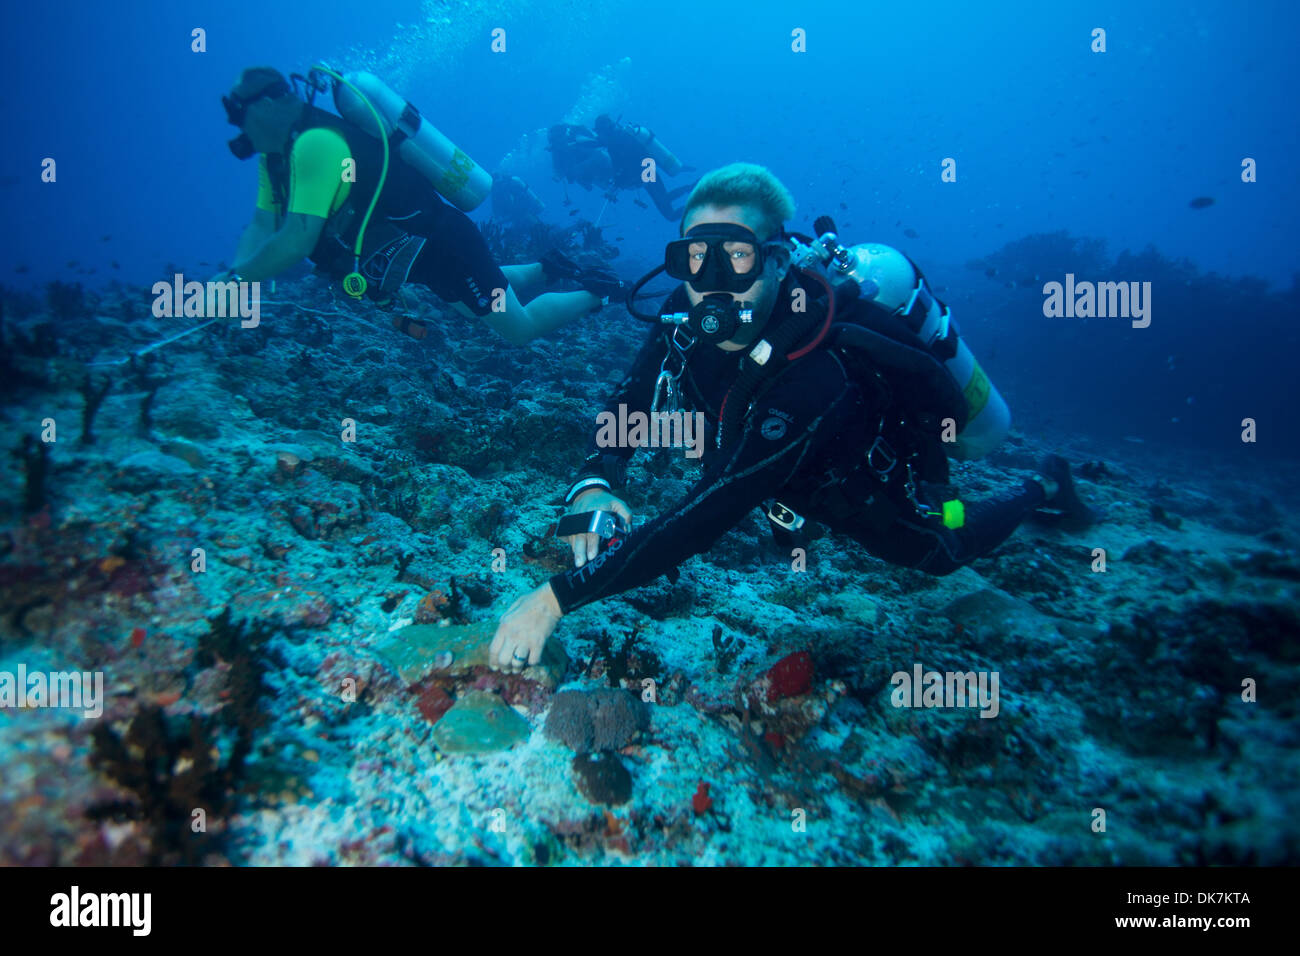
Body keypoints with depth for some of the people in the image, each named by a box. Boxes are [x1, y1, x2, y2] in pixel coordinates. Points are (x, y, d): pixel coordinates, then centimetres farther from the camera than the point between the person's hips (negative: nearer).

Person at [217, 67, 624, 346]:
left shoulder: (315, 144, -28)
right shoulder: (279, 153, 3)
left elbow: (297, 241, -34)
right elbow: (261, 225, 3)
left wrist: (236, 282, -26)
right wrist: (234, 275, -13)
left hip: (444, 243, -10)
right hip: (425, 248, 10)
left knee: (519, 327, -3)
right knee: (477, 305, 31)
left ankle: (599, 294, 15)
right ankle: (546, 270, 46)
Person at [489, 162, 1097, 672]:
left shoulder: (812, 381, -48)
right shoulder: (689, 314, -27)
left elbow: (705, 518, -52)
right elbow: (633, 401, -16)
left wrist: (557, 598, -56)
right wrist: (593, 484, -38)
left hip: (884, 486, -4)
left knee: (943, 554, 24)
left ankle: (1041, 487, 49)